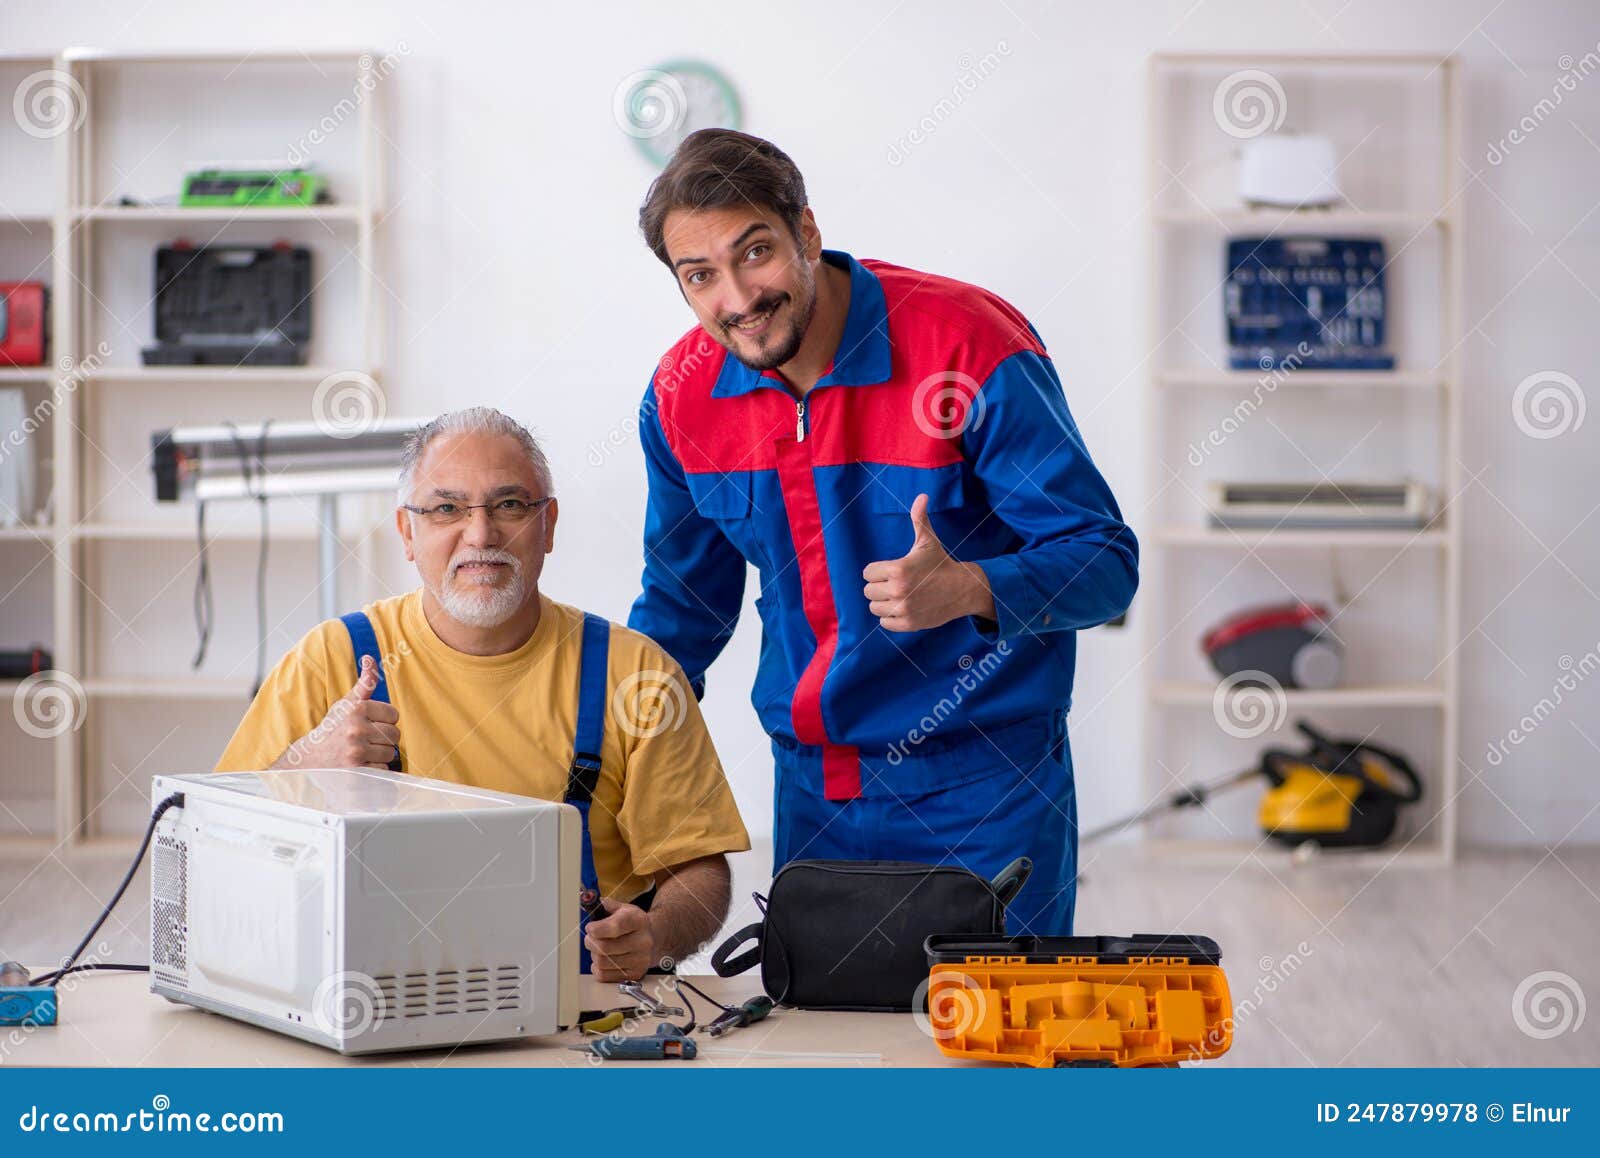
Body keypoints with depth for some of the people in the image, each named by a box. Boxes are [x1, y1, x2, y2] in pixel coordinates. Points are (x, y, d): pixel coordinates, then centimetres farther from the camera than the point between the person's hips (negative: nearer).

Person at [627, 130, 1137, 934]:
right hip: (809, 788, 4)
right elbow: (683, 598, 16)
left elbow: (1105, 563, -15)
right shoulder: (682, 394, -1)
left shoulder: (970, 348, -17)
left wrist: (967, 589, -33)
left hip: (984, 783, -4)